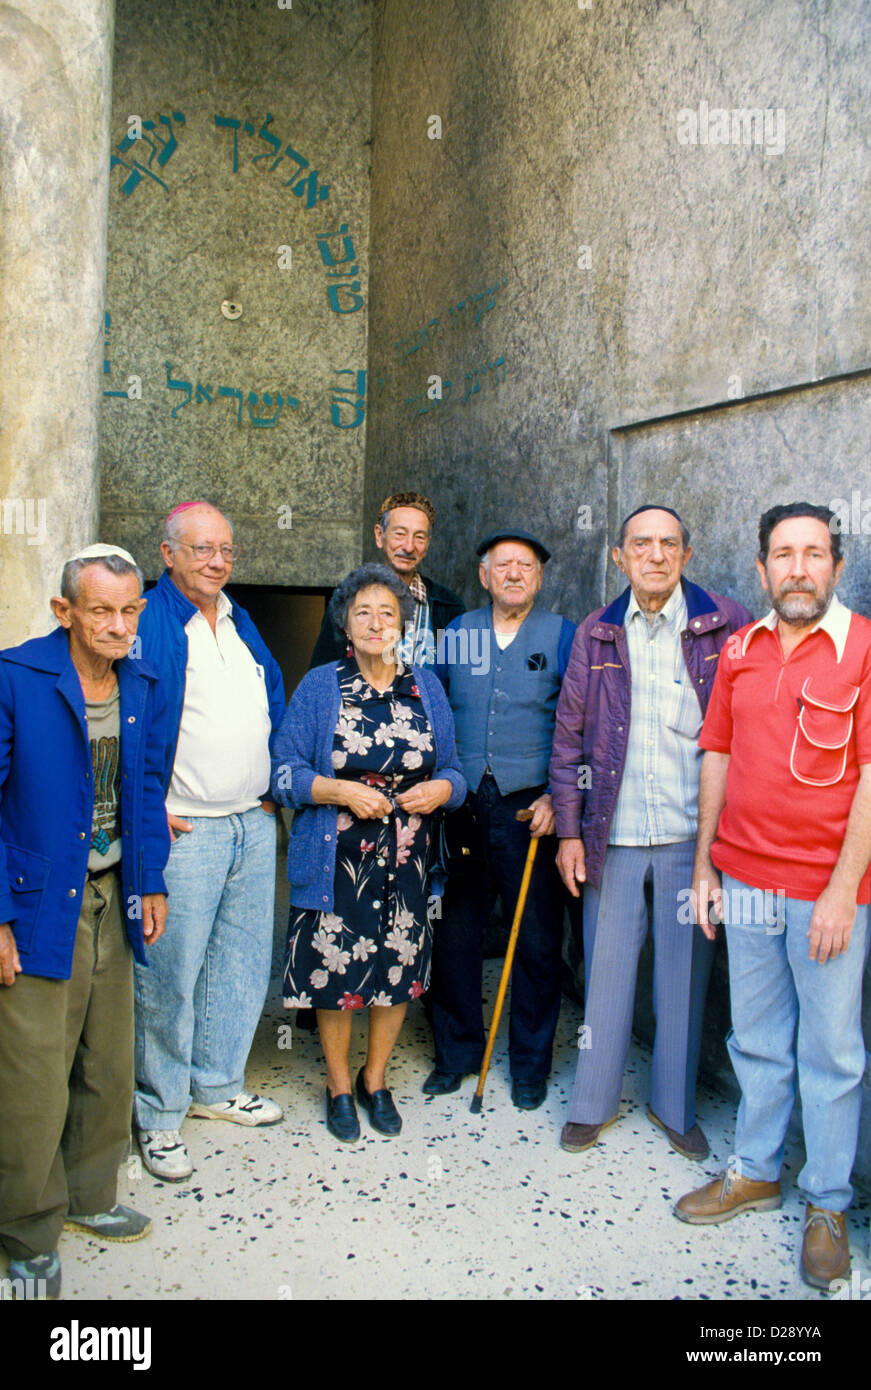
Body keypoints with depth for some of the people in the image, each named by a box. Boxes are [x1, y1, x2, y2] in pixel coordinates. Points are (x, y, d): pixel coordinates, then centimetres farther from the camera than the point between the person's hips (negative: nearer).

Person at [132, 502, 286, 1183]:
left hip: (254, 825, 7)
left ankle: (217, 1085, 33)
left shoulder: (240, 623, 14)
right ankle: (159, 1114, 16)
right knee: (170, 975, -1)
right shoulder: (144, 623, -9)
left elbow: (275, 710, 22)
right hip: (183, 832, -7)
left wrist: (272, 788, 13)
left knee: (243, 963, 15)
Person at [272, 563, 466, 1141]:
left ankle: (375, 1080, 34)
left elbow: (454, 770, 10)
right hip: (336, 862, -2)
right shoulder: (319, 686, 0)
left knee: (399, 970, 10)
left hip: (408, 861, 2)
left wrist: (439, 790, -12)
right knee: (334, 970, 4)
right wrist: (342, 792, -18)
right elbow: (285, 771, -4)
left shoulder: (426, 687, 8)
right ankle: (339, 1087, 29)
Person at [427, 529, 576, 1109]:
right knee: (455, 931, 8)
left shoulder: (562, 636, 2)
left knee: (536, 939, 5)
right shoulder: (457, 633, 10)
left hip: (530, 807, -2)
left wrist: (557, 798, -11)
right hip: (461, 805, 2)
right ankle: (458, 1051, 27)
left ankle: (531, 1064, 23)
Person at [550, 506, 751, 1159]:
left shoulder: (727, 625, -1)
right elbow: (569, 736, 6)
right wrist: (569, 830, 3)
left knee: (685, 972, 11)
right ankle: (594, 1100, 28)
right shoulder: (597, 633, 4)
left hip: (693, 832, -1)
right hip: (614, 834, 1)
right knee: (606, 966, 10)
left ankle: (675, 1105, 30)